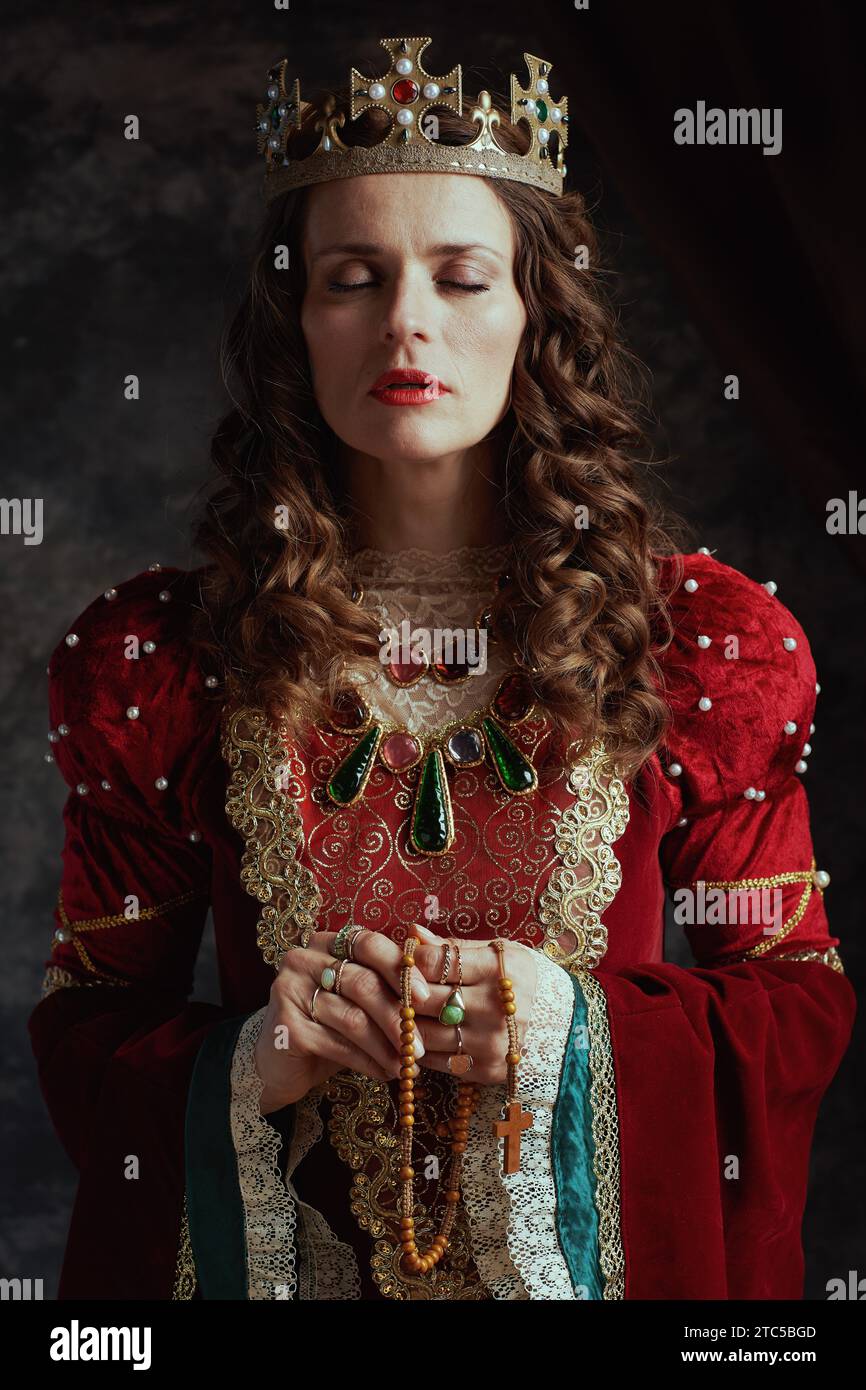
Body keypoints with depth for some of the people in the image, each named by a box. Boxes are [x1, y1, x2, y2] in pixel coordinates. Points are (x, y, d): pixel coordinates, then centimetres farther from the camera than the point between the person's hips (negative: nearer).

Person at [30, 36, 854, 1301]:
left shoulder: (705, 640, -8)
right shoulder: (161, 659, -8)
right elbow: (83, 1026, -2)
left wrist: (579, 1026, -20)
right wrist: (246, 1065, -22)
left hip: (605, 1245, 1)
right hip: (281, 1249, 0)